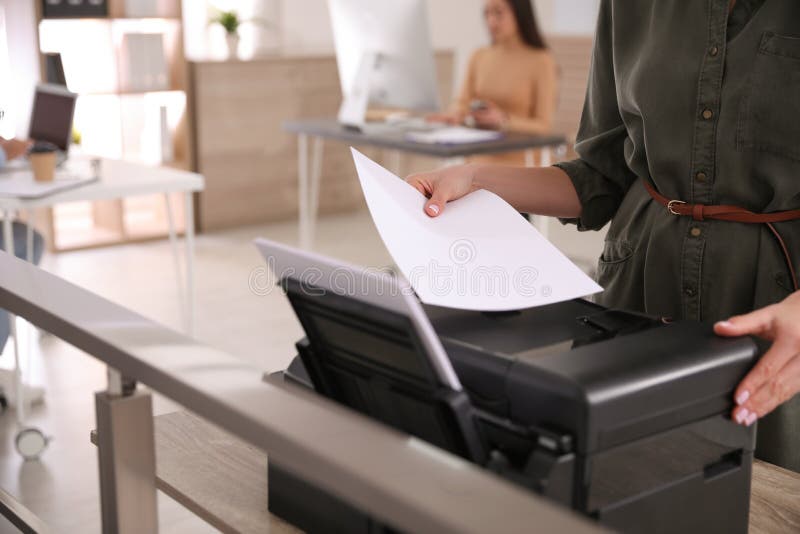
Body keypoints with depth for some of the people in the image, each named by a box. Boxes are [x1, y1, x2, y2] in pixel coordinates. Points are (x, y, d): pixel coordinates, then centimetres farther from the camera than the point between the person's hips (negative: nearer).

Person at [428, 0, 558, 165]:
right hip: (478, 159, 4)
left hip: (517, 162, -4)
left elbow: (544, 126, -8)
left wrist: (505, 121, -25)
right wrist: (454, 115, -14)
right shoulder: (479, 57, 11)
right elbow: (463, 103, 11)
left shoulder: (541, 61, -5)